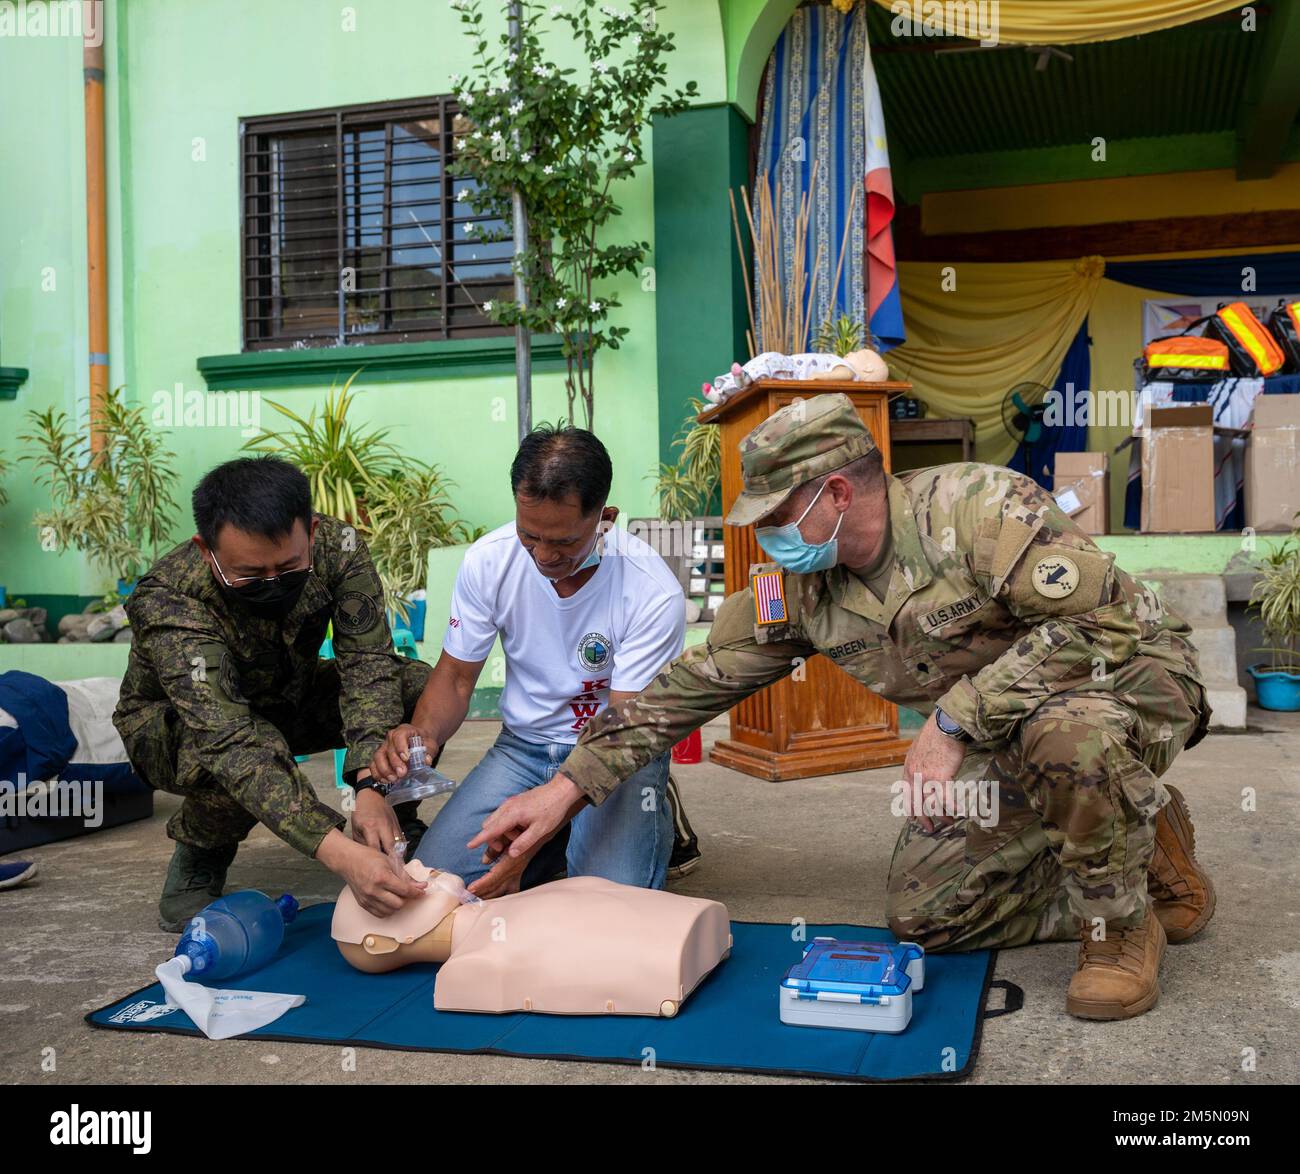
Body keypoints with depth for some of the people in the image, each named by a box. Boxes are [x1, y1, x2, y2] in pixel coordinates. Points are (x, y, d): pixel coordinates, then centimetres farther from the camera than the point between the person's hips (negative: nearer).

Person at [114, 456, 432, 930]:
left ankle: (396, 830, 5)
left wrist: (372, 785, -45)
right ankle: (199, 854, -5)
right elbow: (229, 742, -47)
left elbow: (368, 663, -28)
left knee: (420, 687, -21)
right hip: (172, 721, -3)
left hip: (287, 697, 4)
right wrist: (339, 853, -58)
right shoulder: (166, 601, -38)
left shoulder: (337, 546, -27)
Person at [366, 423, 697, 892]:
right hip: (522, 745, 4)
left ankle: (651, 821, 8)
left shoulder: (654, 593, -24)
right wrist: (423, 733, -25)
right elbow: (455, 678, -1)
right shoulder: (487, 560, -13)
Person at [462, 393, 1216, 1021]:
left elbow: (1102, 619, -33)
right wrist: (567, 787, -7)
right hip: (1002, 734, 7)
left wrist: (955, 716, -33)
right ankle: (1129, 862, 15)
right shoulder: (797, 590, -7)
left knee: (1067, 735, -41)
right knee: (924, 915, -2)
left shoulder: (978, 508, -28)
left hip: (1132, 674, -6)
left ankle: (1124, 929, -10)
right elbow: (693, 683, -4)